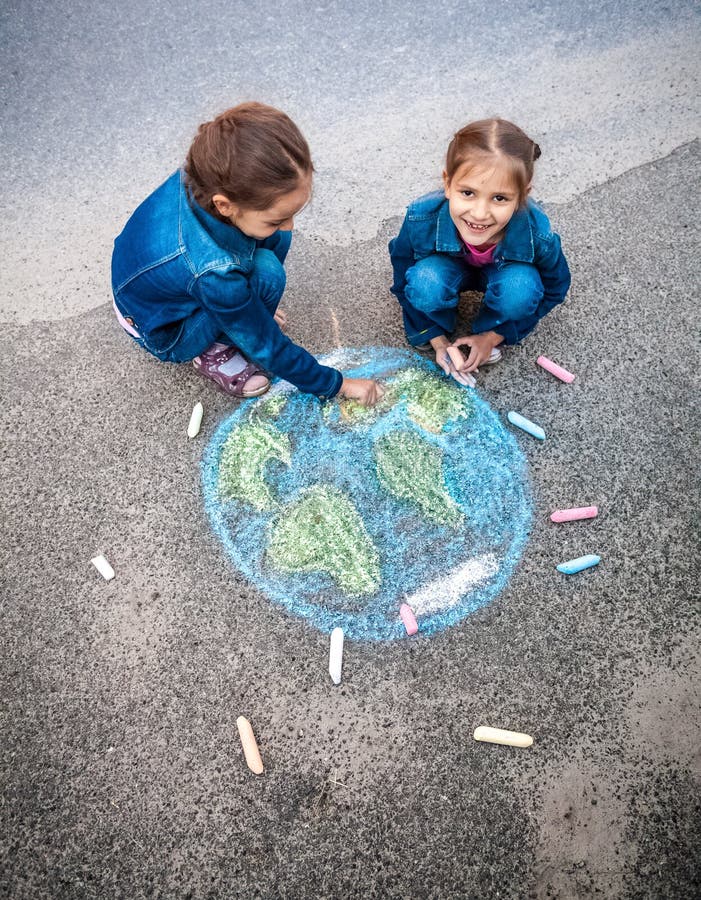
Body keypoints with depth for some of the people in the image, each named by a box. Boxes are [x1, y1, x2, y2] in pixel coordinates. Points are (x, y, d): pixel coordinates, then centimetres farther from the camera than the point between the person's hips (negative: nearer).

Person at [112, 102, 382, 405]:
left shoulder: (207, 179, -25)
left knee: (274, 239, -11)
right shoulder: (214, 271, -42)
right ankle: (213, 352, -6)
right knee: (266, 272, -29)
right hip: (165, 335, -6)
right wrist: (337, 385, -16)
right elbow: (268, 348, -27)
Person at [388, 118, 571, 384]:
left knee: (521, 289, -34)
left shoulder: (538, 234, -34)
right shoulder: (421, 220, -36)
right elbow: (404, 285, -17)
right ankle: (439, 329, -1)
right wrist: (437, 340, -17)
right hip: (448, 269, 0)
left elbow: (554, 289, -13)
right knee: (424, 282, -34)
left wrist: (492, 336, -14)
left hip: (502, 274, 1)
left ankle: (486, 328, -1)